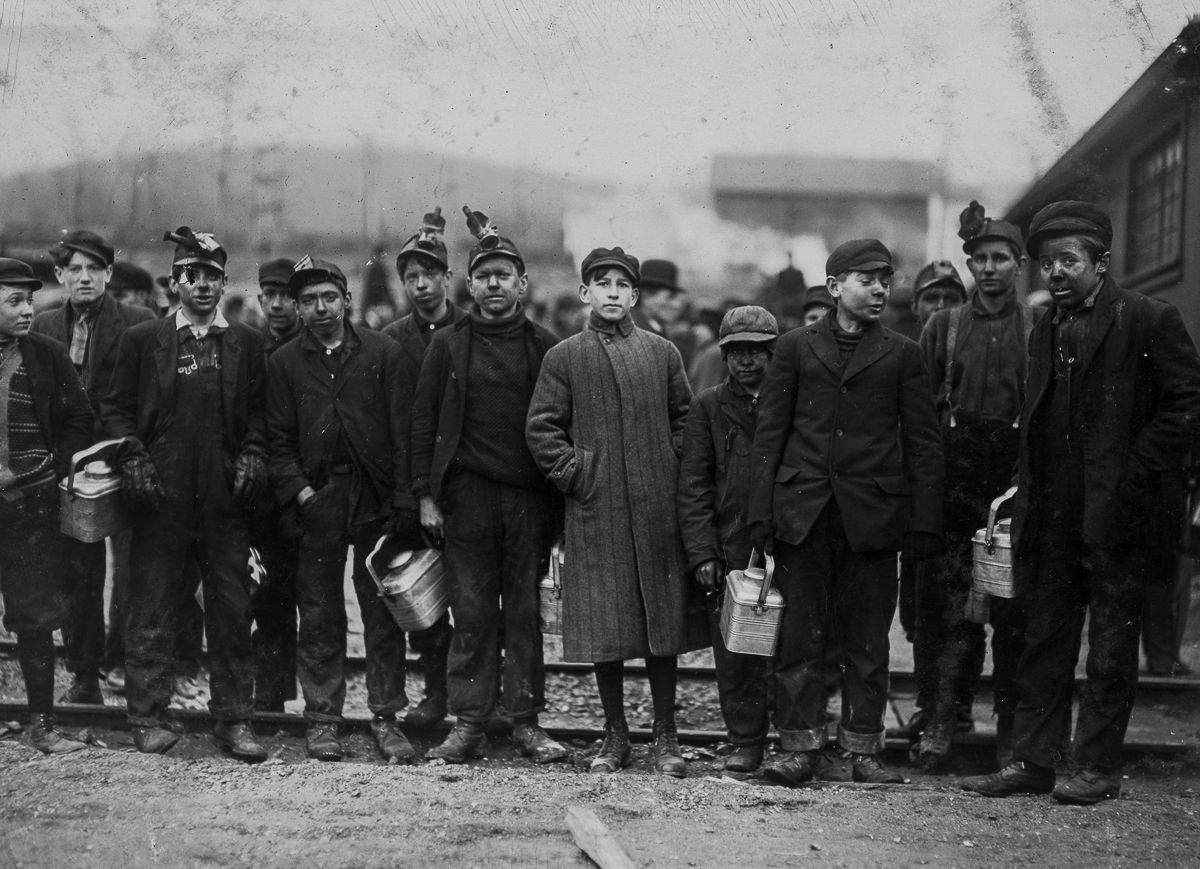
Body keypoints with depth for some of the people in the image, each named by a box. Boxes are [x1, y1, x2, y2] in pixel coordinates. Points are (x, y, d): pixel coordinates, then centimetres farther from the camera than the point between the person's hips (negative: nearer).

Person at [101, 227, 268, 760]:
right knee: (152, 612, 3)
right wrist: (133, 461, -5)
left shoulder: (247, 344, 12)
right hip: (161, 498, -1)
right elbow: (116, 409, 8)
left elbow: (257, 412, 15)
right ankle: (148, 718, 12)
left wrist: (252, 456, -2)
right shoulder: (141, 340, 7)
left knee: (232, 612, 3)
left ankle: (233, 720, 11)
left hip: (225, 500, 1)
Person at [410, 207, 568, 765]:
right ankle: (468, 724, 7)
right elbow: (424, 422, 7)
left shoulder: (544, 347, 7)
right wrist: (425, 495, 0)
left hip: (530, 497, 0)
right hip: (466, 495, 0)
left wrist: (558, 495, 1)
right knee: (472, 613, 1)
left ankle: (526, 722, 10)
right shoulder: (448, 345, 7)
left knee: (526, 612, 3)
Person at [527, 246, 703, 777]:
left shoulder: (662, 353, 9)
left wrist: (674, 470, 4)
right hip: (595, 512, -1)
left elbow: (684, 418, 15)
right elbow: (541, 428, 4)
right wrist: (573, 473, -4)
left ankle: (665, 737, 13)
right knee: (604, 628, 2)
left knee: (662, 623, 3)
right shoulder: (564, 358, 5)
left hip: (658, 510, 1)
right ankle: (615, 737, 15)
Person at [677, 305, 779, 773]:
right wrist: (702, 551, -3)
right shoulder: (708, 407, 9)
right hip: (729, 553, 1)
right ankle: (745, 741, 12)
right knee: (734, 652, 2)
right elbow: (692, 484, 6)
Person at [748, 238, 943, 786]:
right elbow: (769, 432, 7)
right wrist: (763, 511, 0)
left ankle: (862, 750, 13)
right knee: (799, 634, 1)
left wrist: (924, 522, -1)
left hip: (871, 515, 0)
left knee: (867, 639, 4)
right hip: (802, 512, 0)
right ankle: (803, 747, 9)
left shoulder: (901, 355, 8)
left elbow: (923, 443, 6)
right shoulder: (795, 347, 9)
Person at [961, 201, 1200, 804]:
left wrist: (1134, 477, -13)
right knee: (1044, 640, 9)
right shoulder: (1046, 330, 14)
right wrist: (1028, 488, 7)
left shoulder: (1148, 321, -6)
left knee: (1111, 646, 3)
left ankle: (1097, 768, 10)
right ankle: (1032, 761, 15)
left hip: (1118, 512, -6)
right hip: (1052, 516, 6)